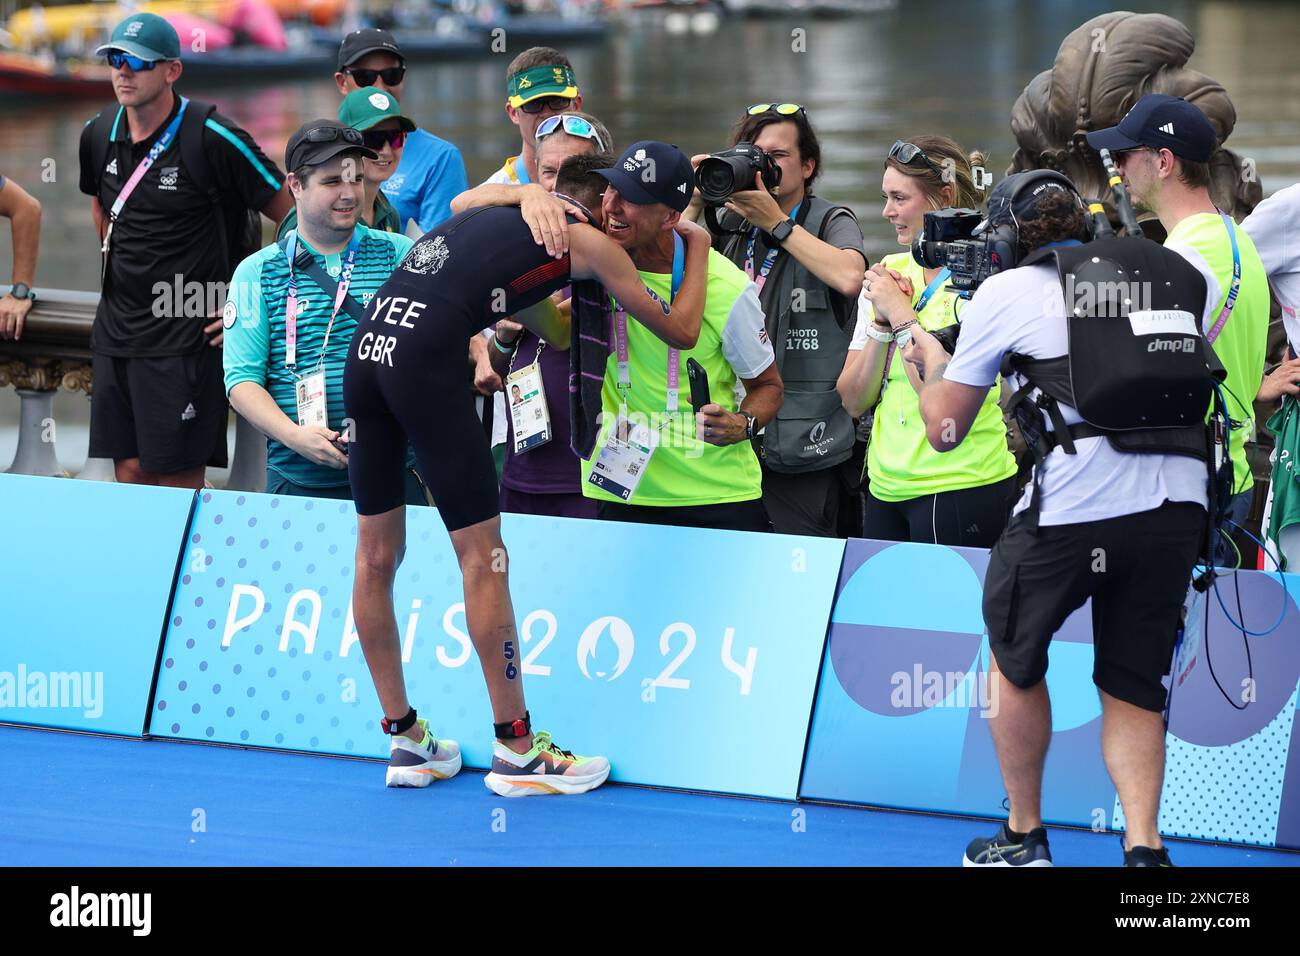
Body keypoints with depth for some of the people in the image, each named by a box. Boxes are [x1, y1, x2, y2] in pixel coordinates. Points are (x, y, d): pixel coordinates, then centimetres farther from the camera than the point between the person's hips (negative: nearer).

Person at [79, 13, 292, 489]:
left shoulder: (213, 139, -13)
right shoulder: (99, 135, 6)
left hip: (185, 338, -6)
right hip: (116, 333, 6)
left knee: (178, 478, -4)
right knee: (129, 473, 7)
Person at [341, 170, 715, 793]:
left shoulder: (493, 216, 30)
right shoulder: (588, 241, 11)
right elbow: (680, 331, 21)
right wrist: (697, 246, 34)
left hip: (365, 351, 7)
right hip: (425, 362, -7)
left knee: (376, 555, 13)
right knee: (483, 556, 1)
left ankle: (405, 741, 22)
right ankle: (516, 752, 7)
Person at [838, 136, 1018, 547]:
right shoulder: (888, 273, 10)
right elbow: (854, 401, 8)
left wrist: (900, 313, -12)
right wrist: (881, 321, -5)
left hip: (958, 488, -6)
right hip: (885, 486, 6)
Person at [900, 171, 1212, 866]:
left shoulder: (1006, 291, 6)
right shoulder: (1169, 273, 18)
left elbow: (944, 429, 12)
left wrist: (929, 360, 32)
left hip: (1074, 506, -4)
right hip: (1178, 503, 4)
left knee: (1014, 656, 19)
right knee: (1133, 686, 15)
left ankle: (1023, 838, 25)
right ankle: (1143, 847, -1)